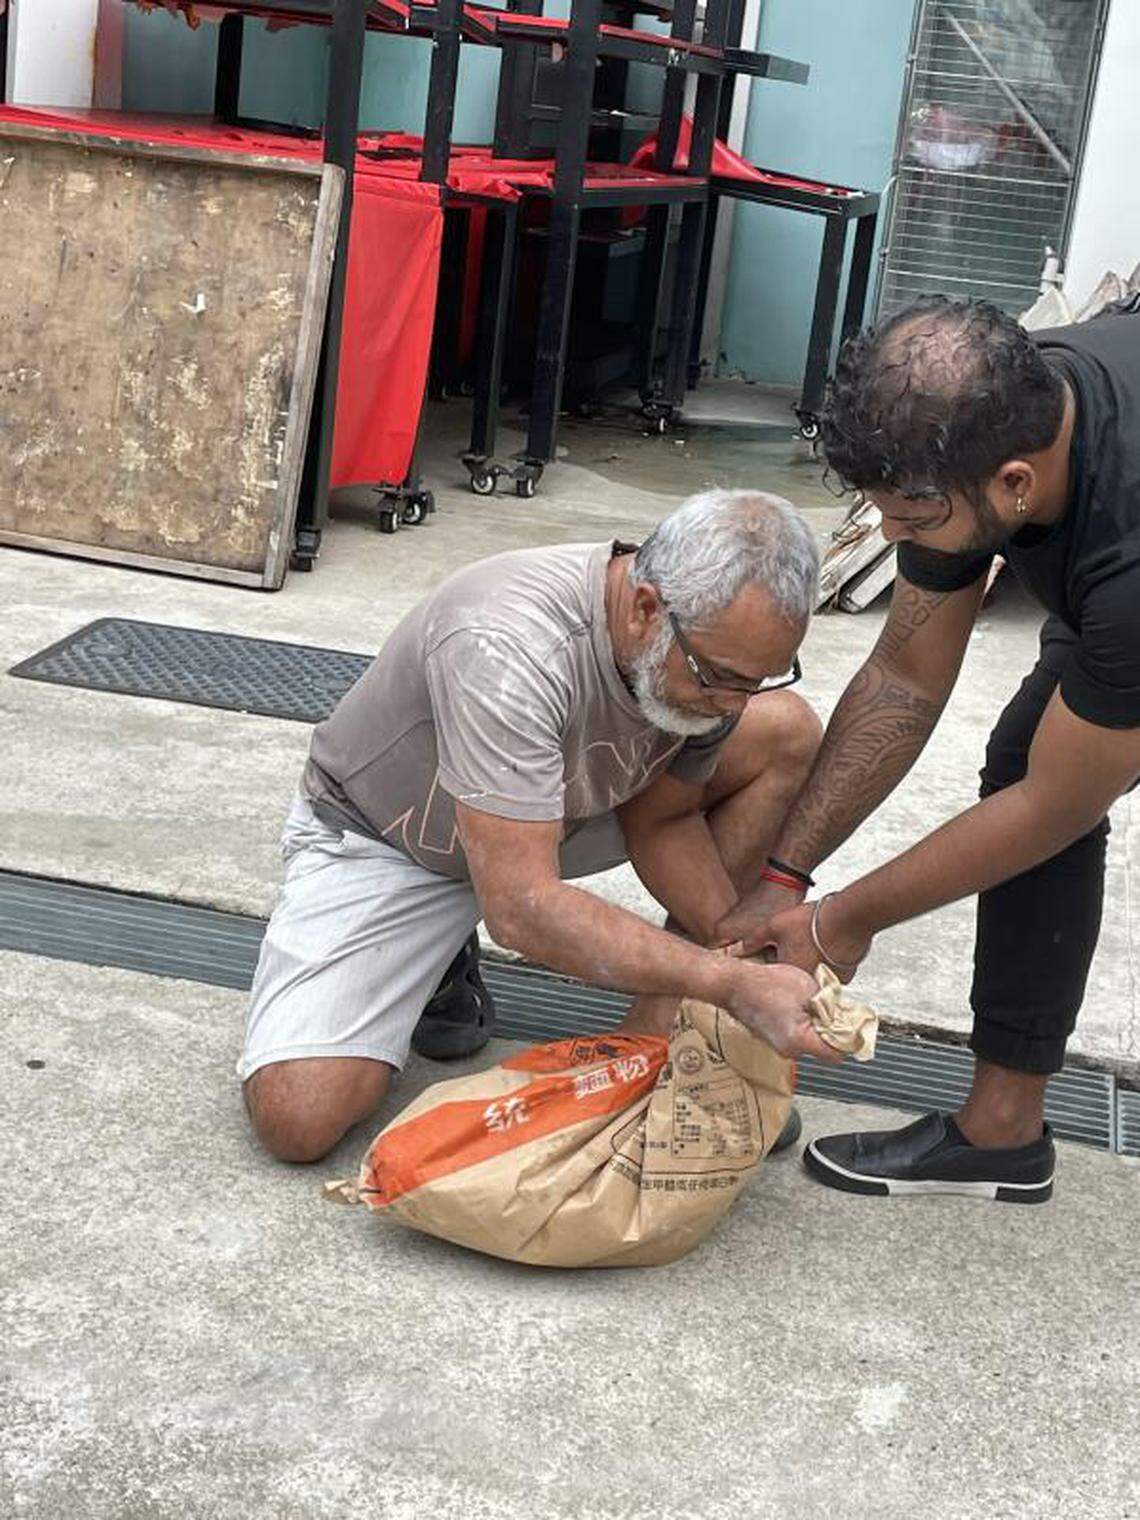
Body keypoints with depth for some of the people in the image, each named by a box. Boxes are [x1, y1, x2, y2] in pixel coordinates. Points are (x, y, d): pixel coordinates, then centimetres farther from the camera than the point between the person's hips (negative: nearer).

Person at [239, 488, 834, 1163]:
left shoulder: (716, 641, -18)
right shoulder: (508, 650, -41)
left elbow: (660, 818, -3)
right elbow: (521, 907, -42)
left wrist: (737, 953, -19)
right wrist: (733, 986, -43)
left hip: (560, 810, 6)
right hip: (384, 841, -5)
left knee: (786, 734, -13)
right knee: (297, 1118, -24)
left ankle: (664, 1029, -2)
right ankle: (436, 962, 7)